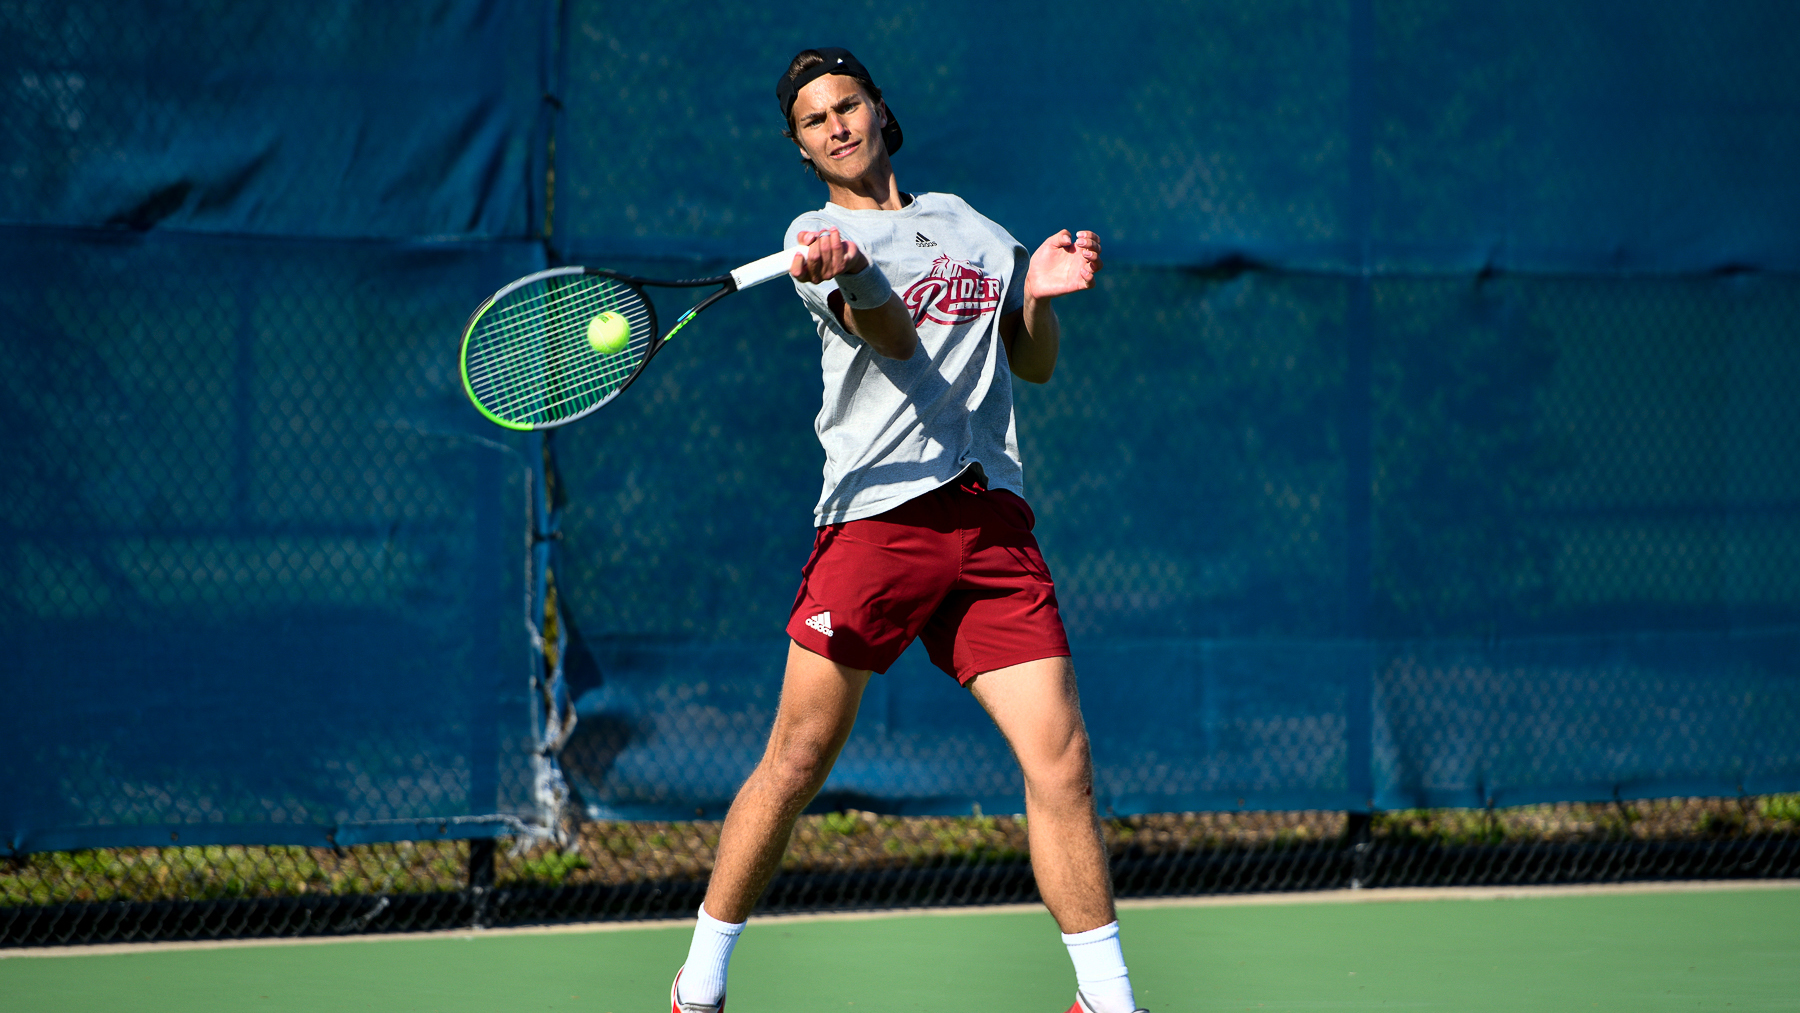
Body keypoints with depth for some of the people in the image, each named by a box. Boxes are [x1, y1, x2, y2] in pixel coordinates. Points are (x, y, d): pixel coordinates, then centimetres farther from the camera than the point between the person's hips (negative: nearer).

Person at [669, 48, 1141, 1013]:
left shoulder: (965, 224, 22)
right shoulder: (821, 235, 6)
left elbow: (1034, 362, 28)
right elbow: (895, 338, -12)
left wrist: (1042, 293, 7)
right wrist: (850, 277, -34)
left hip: (991, 522, 4)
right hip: (876, 513, -4)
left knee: (1060, 760, -6)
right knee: (798, 760, -4)